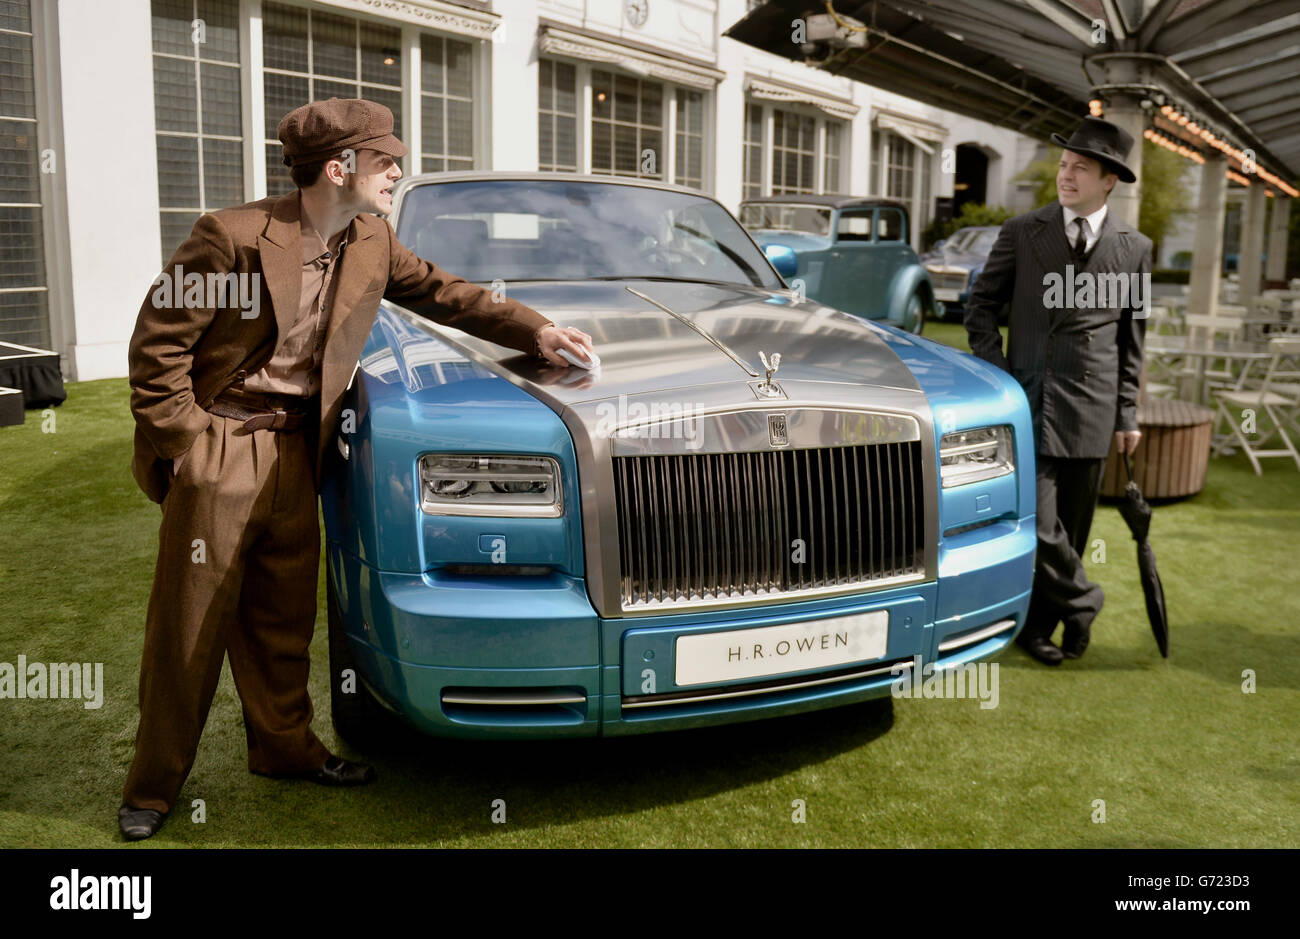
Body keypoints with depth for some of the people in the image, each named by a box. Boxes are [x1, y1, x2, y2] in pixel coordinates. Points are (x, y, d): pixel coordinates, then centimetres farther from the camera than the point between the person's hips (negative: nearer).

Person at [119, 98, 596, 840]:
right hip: (220, 454, -6)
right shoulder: (235, 237, -17)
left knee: (284, 619, 16)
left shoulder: (373, 242, 3)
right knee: (189, 629, 4)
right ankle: (153, 786, 21)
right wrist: (183, 439, -13)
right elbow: (158, 342, -12)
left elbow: (443, 293, 11)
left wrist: (535, 330, 0)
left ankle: (286, 748, 33)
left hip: (295, 452, 6)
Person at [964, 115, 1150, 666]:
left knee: (1070, 528, 7)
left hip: (1090, 408, 1)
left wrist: (1128, 413, 10)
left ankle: (1038, 627, 23)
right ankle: (1080, 603, 17)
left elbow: (1131, 337, 11)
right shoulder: (1023, 232, 3)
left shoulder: (1134, 248, 7)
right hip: (1028, 399, -1)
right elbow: (982, 301, 9)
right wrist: (993, 368, -2)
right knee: (1038, 524, -9)